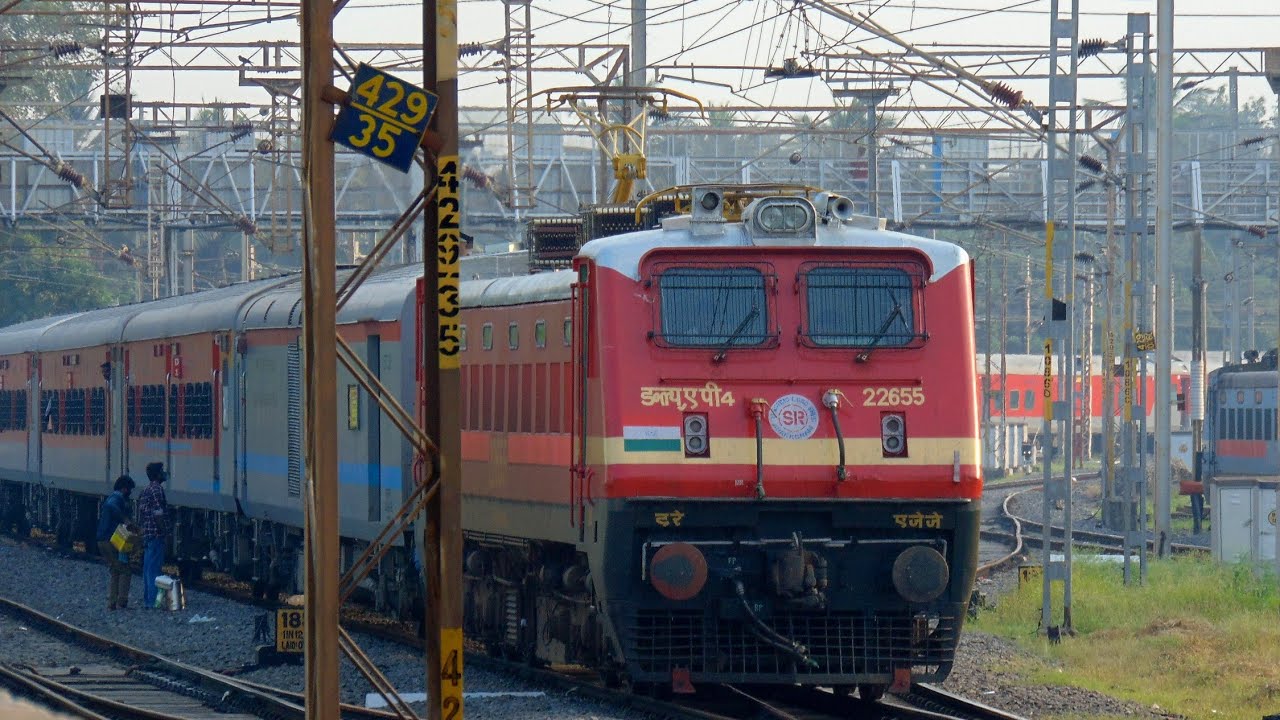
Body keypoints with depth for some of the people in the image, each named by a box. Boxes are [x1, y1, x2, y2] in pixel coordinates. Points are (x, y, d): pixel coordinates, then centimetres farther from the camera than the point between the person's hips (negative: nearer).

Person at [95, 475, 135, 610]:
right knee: (124, 571, -2)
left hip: (102, 541, 9)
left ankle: (111, 603, 10)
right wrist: (126, 521, -35)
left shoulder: (112, 497, 20)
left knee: (114, 573, 15)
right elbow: (111, 507, -34)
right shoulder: (118, 498, -10)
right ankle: (121, 603, -6)